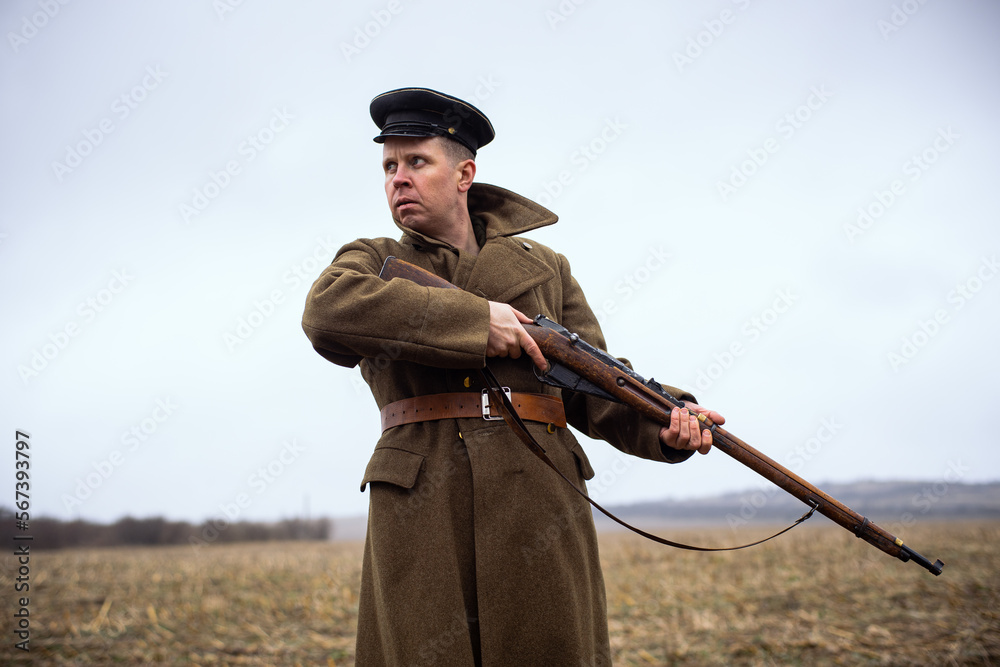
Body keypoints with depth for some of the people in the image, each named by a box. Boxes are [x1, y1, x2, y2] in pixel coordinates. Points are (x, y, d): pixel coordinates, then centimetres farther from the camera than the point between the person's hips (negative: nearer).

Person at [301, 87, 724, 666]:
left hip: (535, 503, 1)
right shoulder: (371, 263, 15)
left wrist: (668, 420, -9)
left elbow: (599, 391, 13)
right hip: (419, 506, -1)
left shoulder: (545, 268, 19)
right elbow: (328, 310, -11)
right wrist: (478, 319, -13)